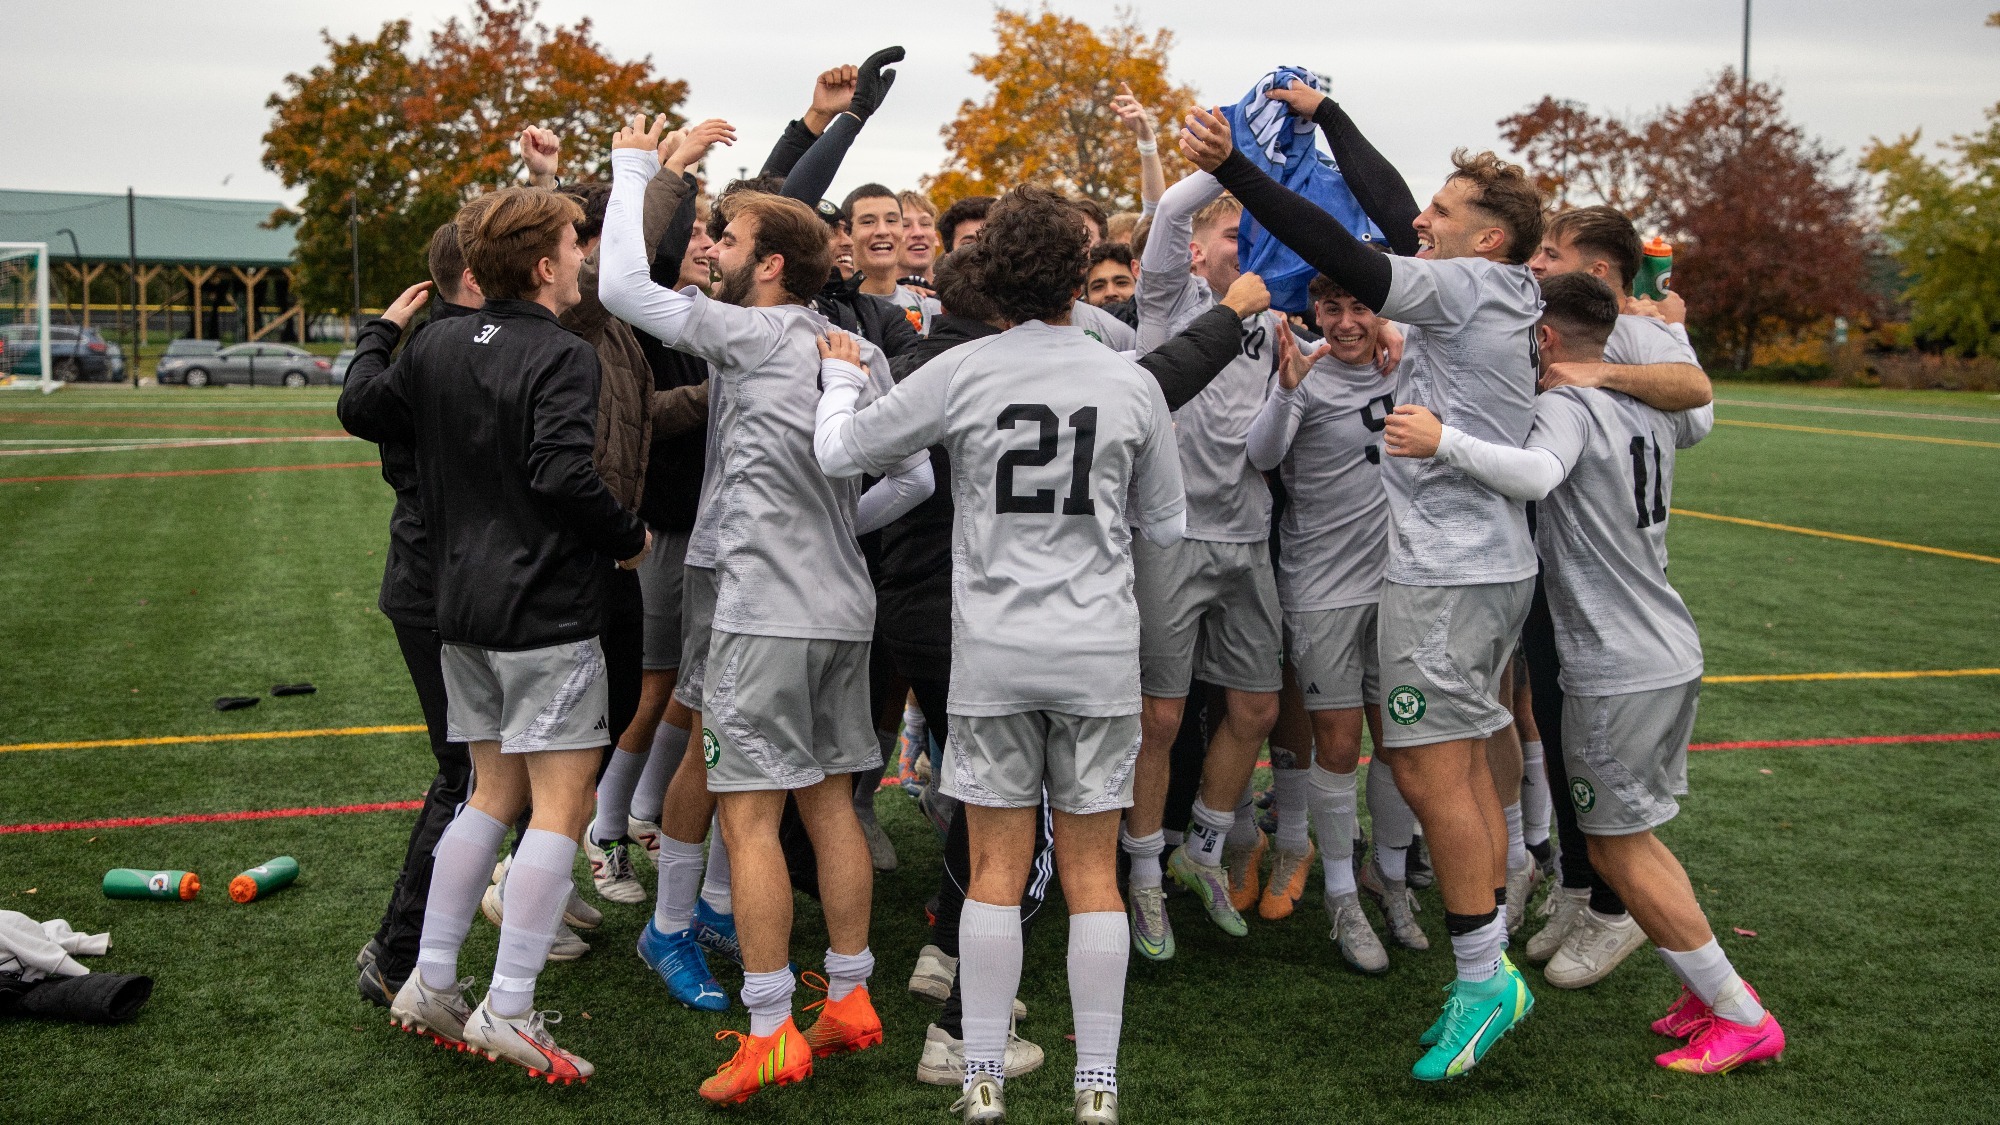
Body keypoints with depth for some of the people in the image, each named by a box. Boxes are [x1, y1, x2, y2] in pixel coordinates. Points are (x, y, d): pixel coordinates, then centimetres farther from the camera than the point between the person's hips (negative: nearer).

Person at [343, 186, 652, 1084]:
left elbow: (359, 413, 23)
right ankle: (508, 1010, -3)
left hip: (462, 605, 8)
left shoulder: (437, 347, 10)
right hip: (548, 610, -8)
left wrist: (386, 330, 39)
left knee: (494, 792, 18)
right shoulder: (563, 357, -13)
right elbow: (563, 472, -26)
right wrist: (630, 537, -10)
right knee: (561, 803, -3)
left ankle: (429, 984, 20)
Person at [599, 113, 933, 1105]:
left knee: (749, 814, -4)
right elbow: (915, 477, 12)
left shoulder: (755, 333, -10)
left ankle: (770, 1033, -2)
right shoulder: (861, 351, 10)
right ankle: (850, 999, 21)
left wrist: (633, 170, 3)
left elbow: (624, 289, -10)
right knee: (829, 802, 14)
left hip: (768, 613, -8)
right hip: (844, 606, 8)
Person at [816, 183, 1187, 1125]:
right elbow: (1166, 524, 10)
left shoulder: (959, 374, -5)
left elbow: (839, 453, 3)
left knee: (996, 870, 7)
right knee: (1092, 872, 7)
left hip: (992, 650, 0)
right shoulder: (1132, 384, 0)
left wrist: (840, 377, 21)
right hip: (1099, 654, 1)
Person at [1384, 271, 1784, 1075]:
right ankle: (1711, 986, 23)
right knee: (1628, 837, 19)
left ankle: (1741, 1017, 8)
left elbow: (1537, 474, -37)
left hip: (1617, 671, -9)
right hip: (1673, 655, 9)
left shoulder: (1566, 404, -14)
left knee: (1618, 846, 2)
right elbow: (1700, 418, 36)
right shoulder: (1647, 407, 11)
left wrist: (1444, 442, -43)